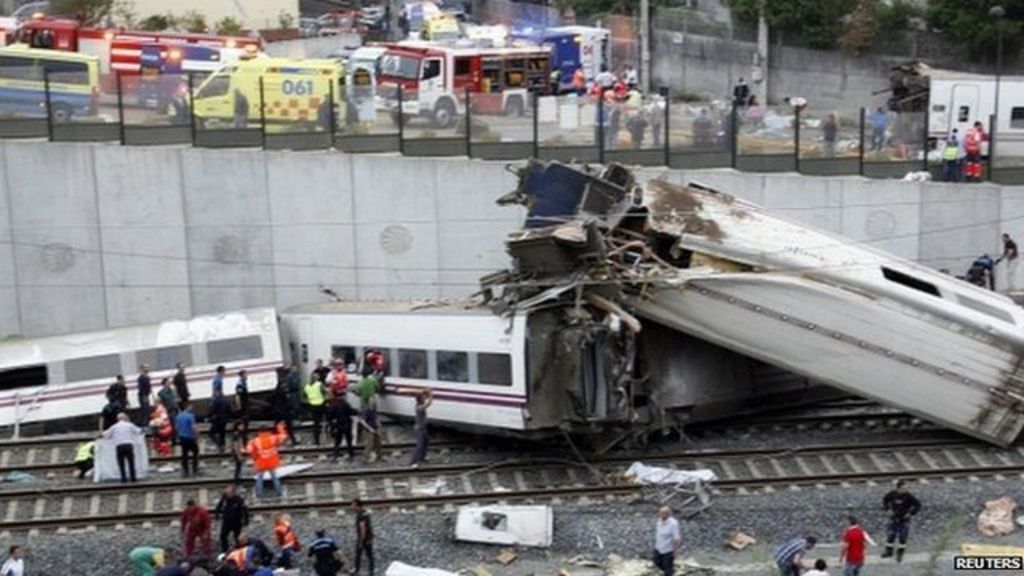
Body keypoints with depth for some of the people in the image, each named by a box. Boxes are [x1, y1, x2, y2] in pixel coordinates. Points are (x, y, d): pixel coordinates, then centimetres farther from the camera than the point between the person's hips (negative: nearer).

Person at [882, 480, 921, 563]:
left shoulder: (908, 496, -22)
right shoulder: (892, 494, -14)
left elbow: (918, 505, -13)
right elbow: (885, 500, 6)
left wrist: (911, 514, -14)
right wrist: (888, 509, -3)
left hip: (904, 519, -2)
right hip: (894, 518, 3)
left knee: (902, 537, 0)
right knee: (890, 534, 8)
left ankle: (900, 554, 17)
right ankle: (888, 551, 29)